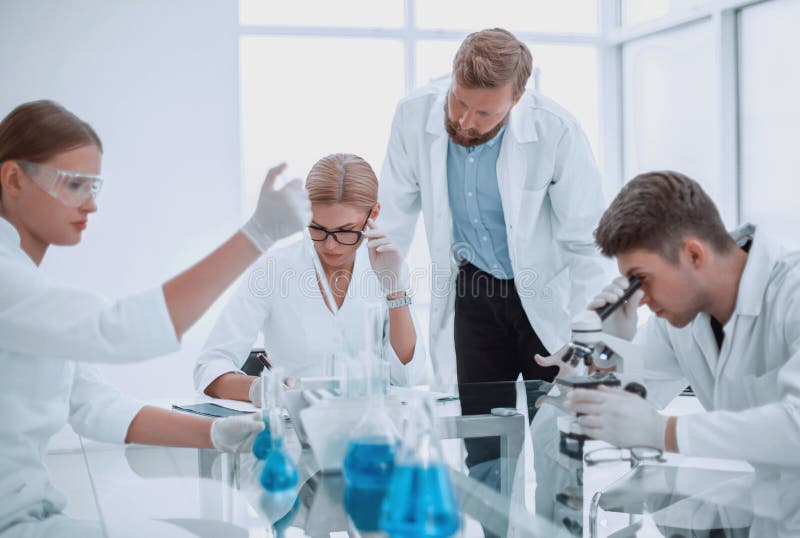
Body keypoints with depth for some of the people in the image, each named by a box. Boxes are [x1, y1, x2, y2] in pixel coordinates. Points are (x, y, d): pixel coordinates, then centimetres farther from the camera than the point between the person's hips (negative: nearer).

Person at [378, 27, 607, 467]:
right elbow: (393, 221, -4)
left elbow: (585, 241, -14)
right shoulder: (415, 116, -14)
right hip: (473, 290, 3)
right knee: (482, 449, 5)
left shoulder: (556, 132, -23)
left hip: (546, 294, -2)